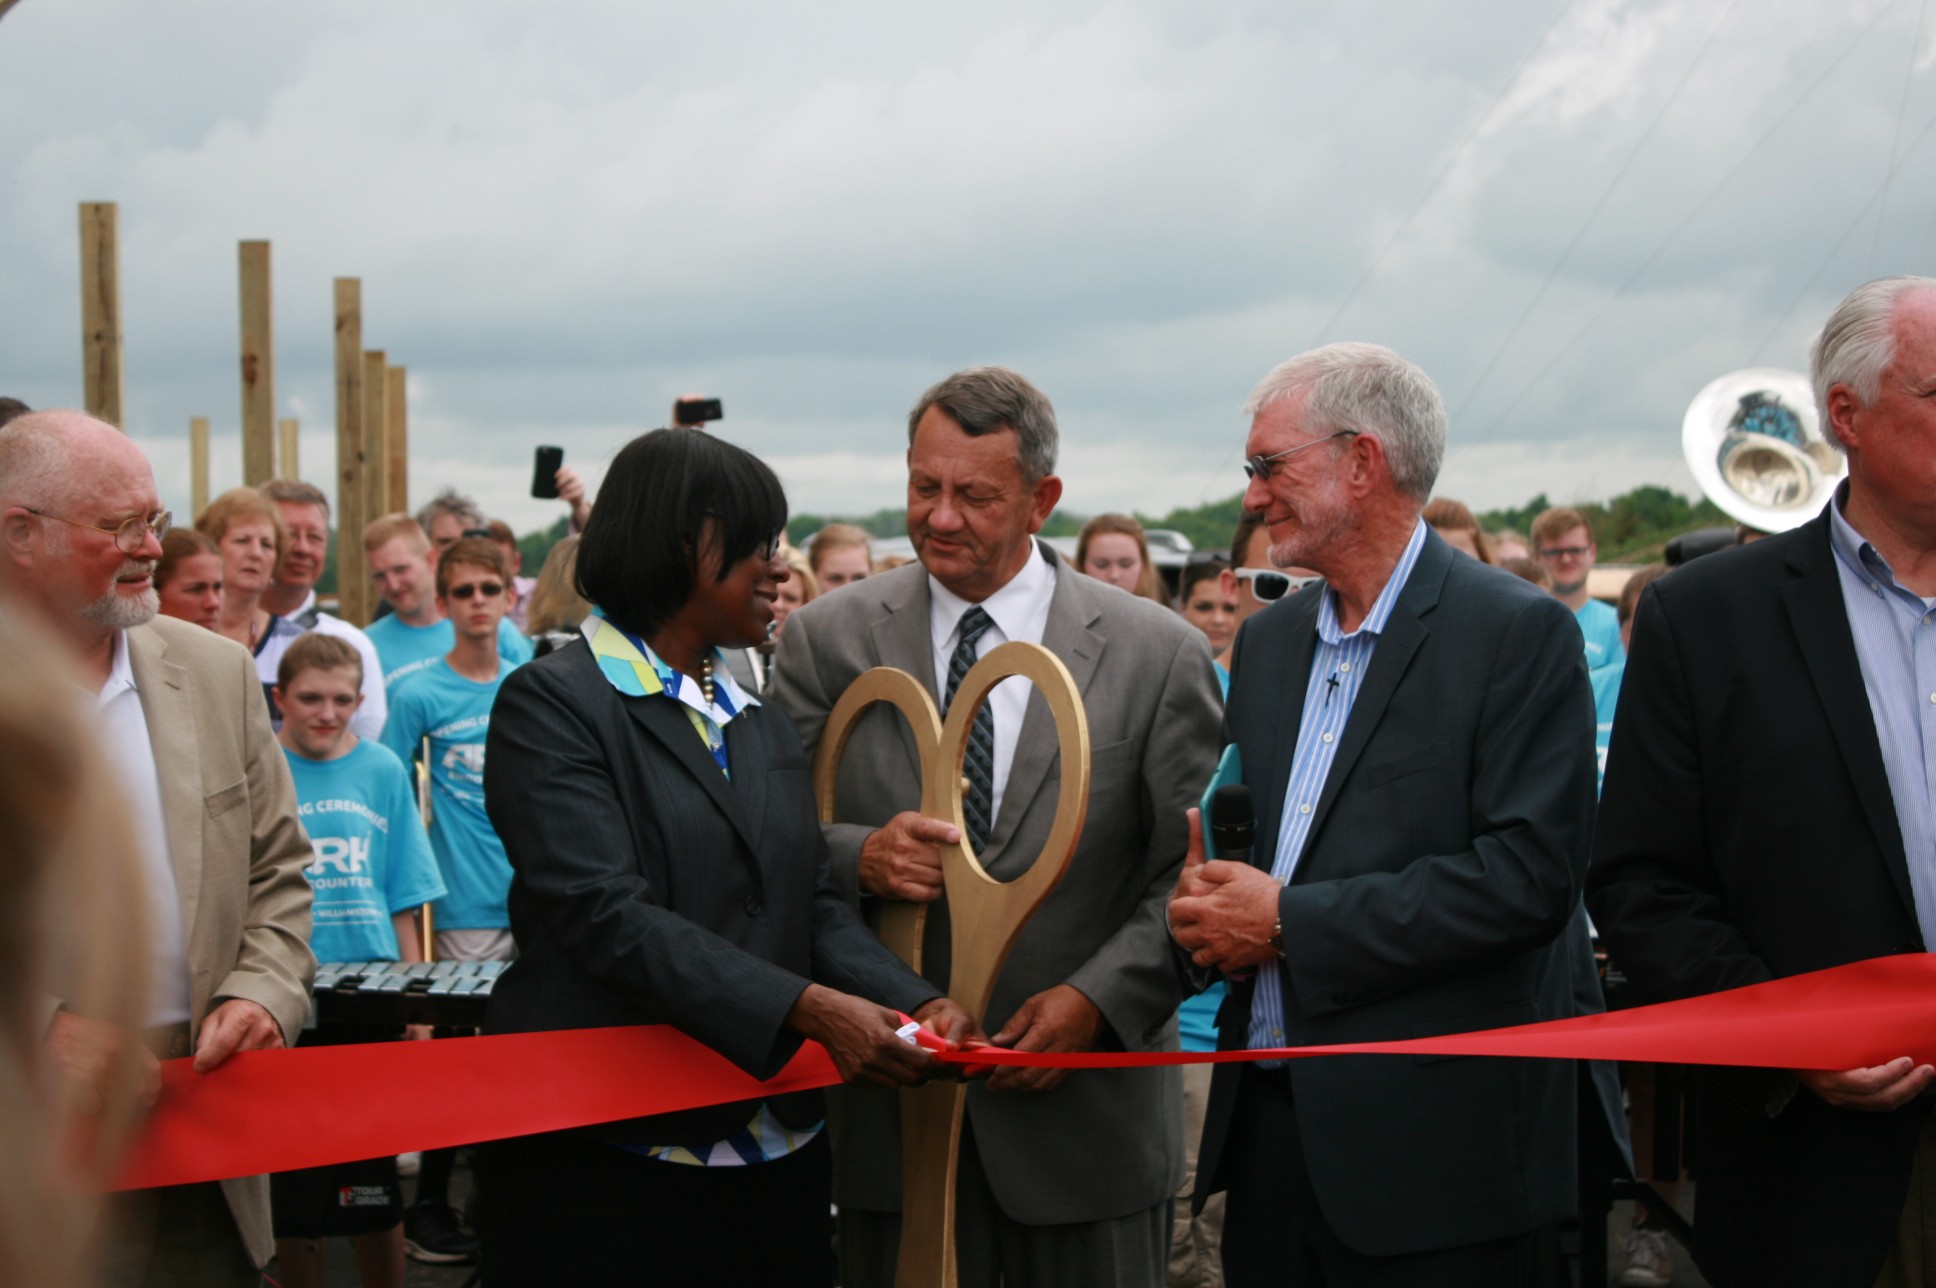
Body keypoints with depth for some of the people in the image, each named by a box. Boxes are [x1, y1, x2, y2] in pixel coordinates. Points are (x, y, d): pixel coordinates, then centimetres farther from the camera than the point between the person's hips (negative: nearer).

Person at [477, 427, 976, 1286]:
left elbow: (813, 902, 9)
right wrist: (807, 1008, -26)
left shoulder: (763, 726, 15)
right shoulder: (552, 702, -7)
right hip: (605, 1159, -6)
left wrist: (914, 1002, -11)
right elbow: (606, 914, -18)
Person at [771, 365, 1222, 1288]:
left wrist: (1097, 997, -15)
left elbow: (1196, 873, -2)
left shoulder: (1158, 654, -3)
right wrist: (857, 856, -18)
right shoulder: (827, 641, 1)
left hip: (1087, 1109, -1)